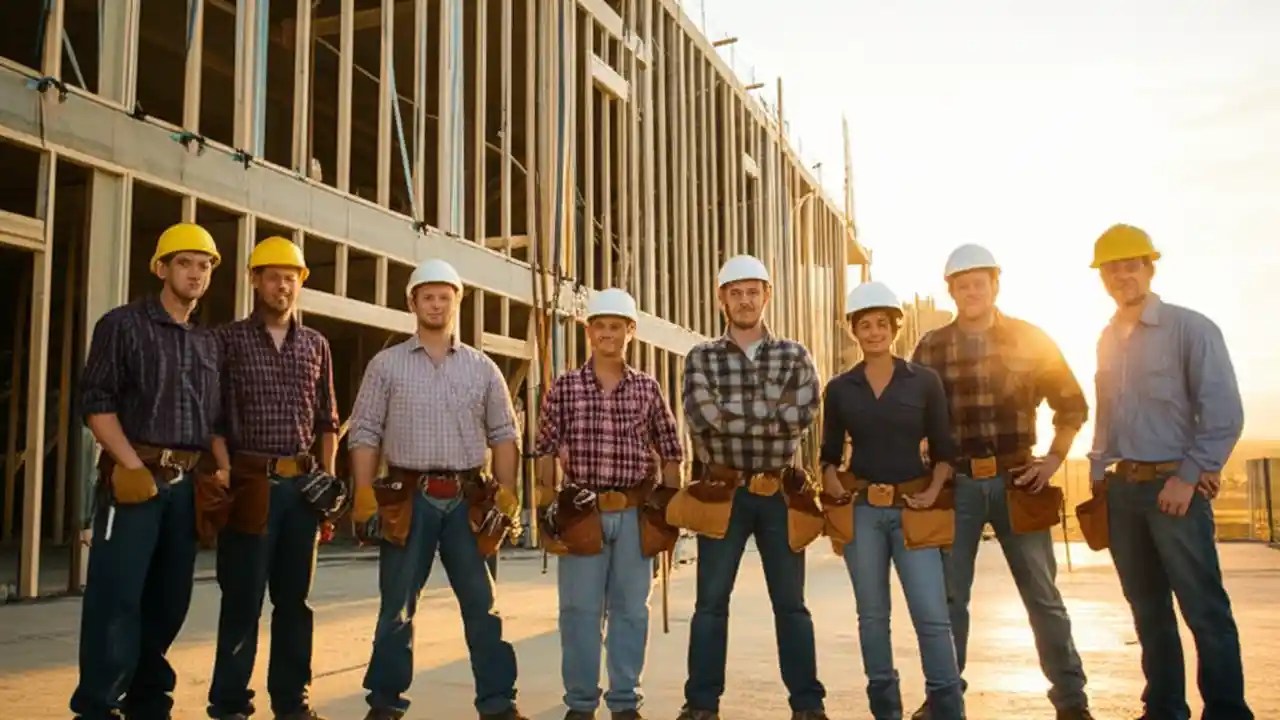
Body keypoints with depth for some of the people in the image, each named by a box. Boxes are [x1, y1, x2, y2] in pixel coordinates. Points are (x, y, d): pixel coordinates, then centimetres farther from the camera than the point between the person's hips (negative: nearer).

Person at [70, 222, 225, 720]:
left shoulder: (209, 343, 16)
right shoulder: (123, 324, 0)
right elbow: (96, 401, -7)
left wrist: (222, 469, 6)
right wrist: (135, 466, -15)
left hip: (188, 483, 6)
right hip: (133, 476, -5)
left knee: (170, 598, 10)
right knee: (116, 596, -6)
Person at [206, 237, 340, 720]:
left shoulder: (316, 345, 12)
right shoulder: (228, 339, 2)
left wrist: (328, 476, 7)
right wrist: (226, 475, -10)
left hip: (303, 484, 4)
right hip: (250, 481, -3)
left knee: (295, 597, 9)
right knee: (242, 597, 0)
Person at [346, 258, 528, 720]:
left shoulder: (483, 368, 9)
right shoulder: (386, 365, 5)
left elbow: (503, 434, 10)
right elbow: (364, 434, 1)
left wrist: (506, 490, -1)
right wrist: (364, 495, -8)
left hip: (467, 500, 2)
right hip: (409, 499, -1)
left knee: (483, 604, 3)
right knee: (397, 607, 6)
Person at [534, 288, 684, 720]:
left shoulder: (648, 388, 6)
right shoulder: (564, 388, 2)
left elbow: (670, 452, 9)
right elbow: (546, 451, 4)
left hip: (636, 511, 1)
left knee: (631, 608, 7)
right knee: (580, 608, 2)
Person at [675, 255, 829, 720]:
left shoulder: (794, 356, 6)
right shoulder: (701, 358, 4)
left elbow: (805, 411, -12)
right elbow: (702, 416, -14)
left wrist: (732, 413, -13)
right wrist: (771, 411, -12)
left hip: (779, 492, 1)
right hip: (722, 492, 0)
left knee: (791, 603, 7)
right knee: (711, 601, 3)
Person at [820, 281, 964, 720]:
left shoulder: (925, 381, 2)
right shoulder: (839, 389, 5)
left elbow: (943, 448, 4)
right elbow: (830, 453, 12)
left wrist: (934, 491, -10)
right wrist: (832, 484, -7)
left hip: (913, 509, -2)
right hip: (861, 510, 2)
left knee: (932, 614, -7)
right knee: (872, 615, 9)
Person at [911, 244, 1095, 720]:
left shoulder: (1029, 339, 3)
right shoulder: (932, 347, 3)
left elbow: (1072, 404, 9)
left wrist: (1053, 459, 0)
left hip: (1018, 482, 0)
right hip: (957, 484, 0)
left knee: (1042, 594, 6)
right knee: (947, 595, 3)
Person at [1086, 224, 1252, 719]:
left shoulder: (1190, 328, -5)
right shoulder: (1108, 340, 12)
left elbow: (1225, 414, -10)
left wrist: (1189, 477, -14)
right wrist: (1098, 472, 11)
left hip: (1175, 487, -6)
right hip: (1122, 489, 6)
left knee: (1204, 608, -4)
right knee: (1148, 608, 12)